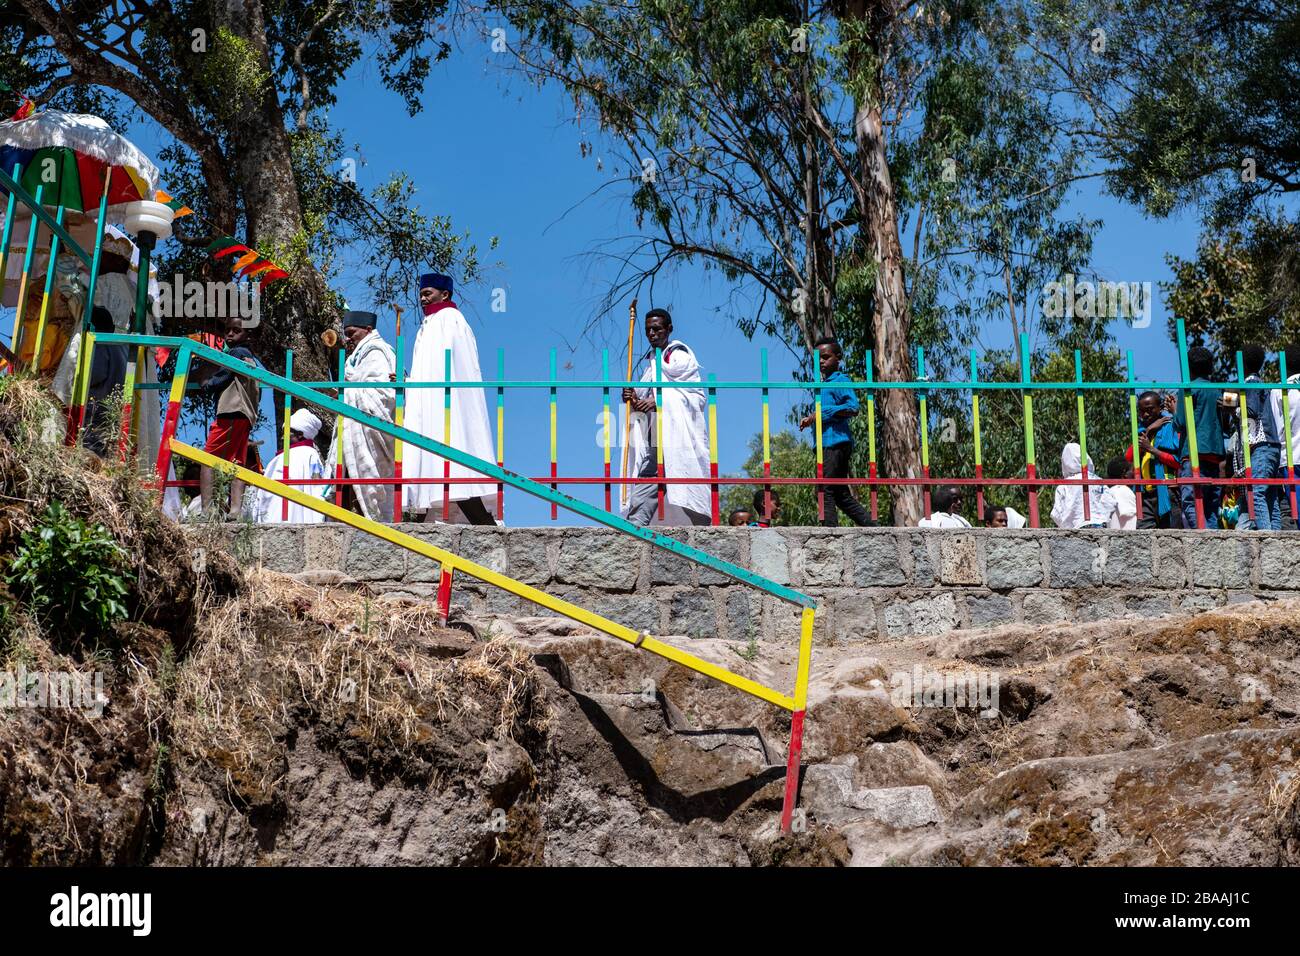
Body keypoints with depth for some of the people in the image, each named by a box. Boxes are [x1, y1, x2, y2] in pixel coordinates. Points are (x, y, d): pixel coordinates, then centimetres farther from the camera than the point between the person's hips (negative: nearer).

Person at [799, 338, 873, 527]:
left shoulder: (840, 380, -6)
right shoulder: (824, 382, 22)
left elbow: (852, 407, -20)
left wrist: (821, 413, -20)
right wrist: (811, 419, 11)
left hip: (835, 442, -10)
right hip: (827, 443, 10)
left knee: (826, 492, -10)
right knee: (841, 495, 14)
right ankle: (872, 527, 17)